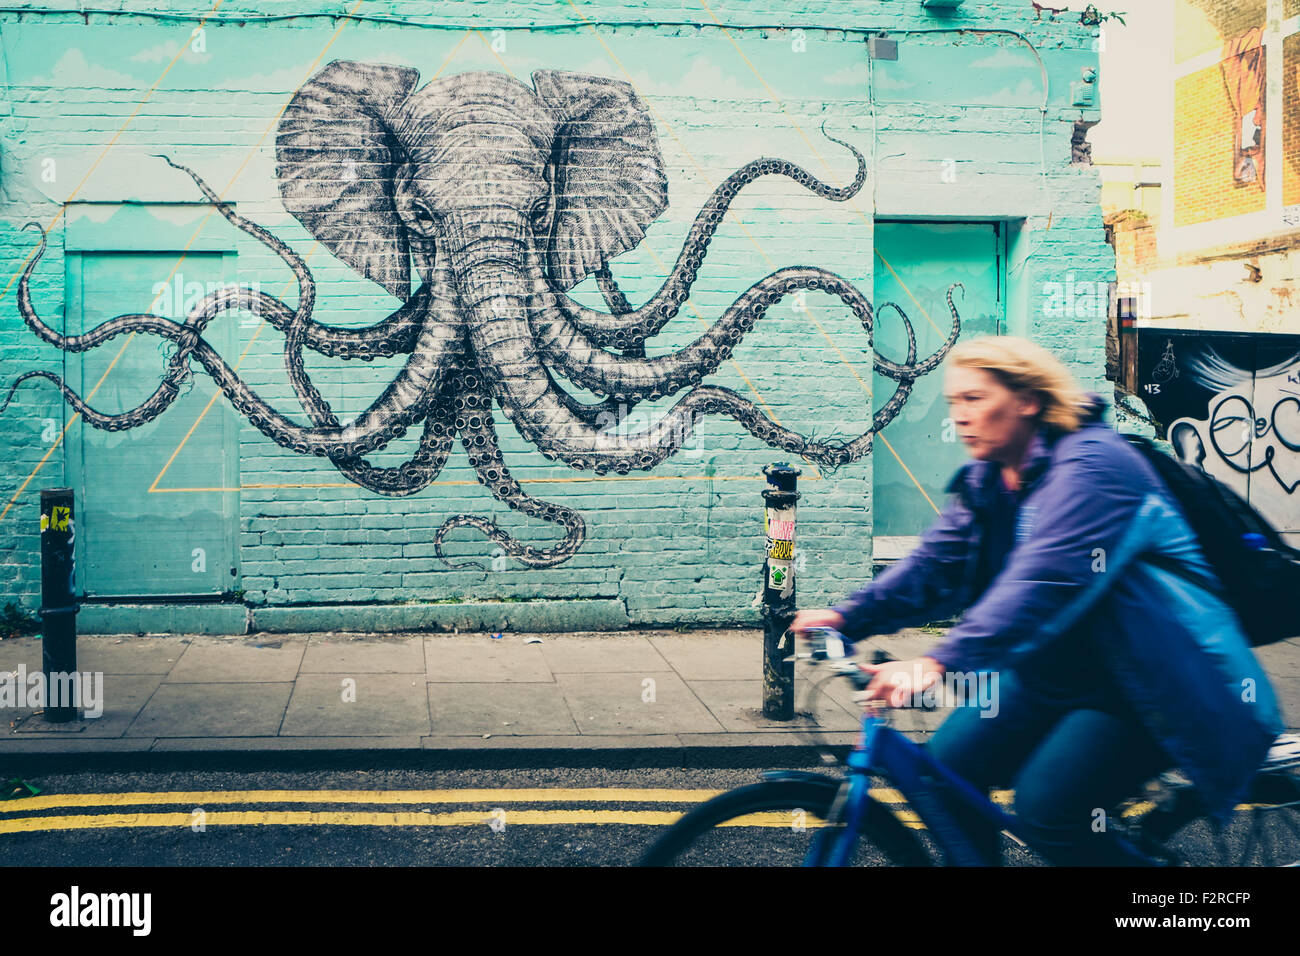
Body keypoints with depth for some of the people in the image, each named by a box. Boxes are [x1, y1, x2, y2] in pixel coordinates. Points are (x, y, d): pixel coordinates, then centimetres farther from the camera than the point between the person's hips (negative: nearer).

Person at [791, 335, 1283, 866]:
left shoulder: (1091, 464, -22)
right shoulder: (985, 481, 6)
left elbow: (1043, 581, -35)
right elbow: (936, 563, -3)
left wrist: (941, 662, -45)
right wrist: (846, 616, -19)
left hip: (1147, 681, -8)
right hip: (1055, 672, 8)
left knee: (1046, 805, -21)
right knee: (947, 766, -5)